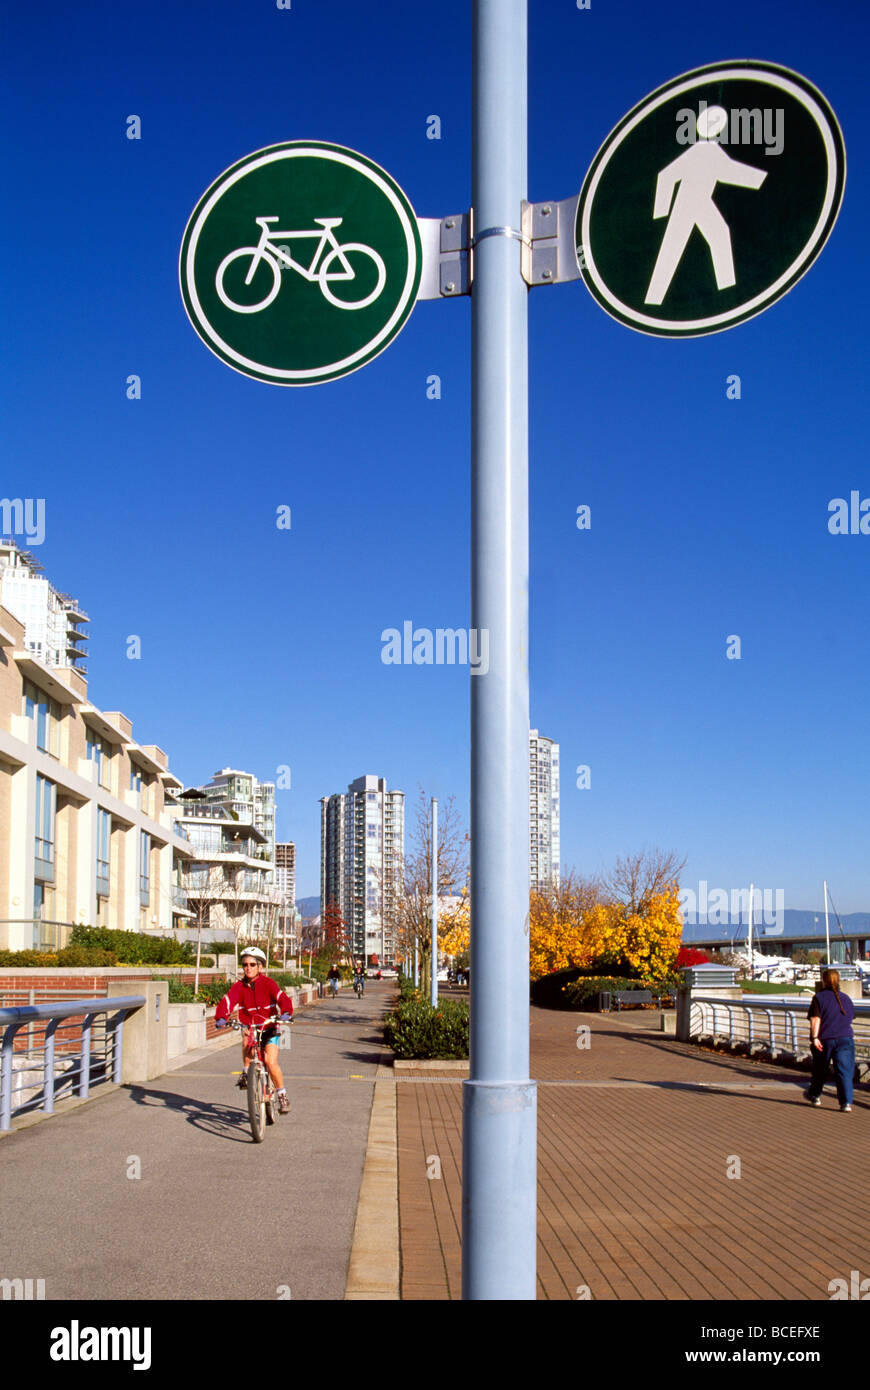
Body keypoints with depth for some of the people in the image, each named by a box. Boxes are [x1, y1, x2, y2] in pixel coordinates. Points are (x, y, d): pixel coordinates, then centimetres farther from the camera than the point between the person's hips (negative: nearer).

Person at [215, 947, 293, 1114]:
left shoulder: (267, 983, -10)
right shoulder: (239, 986, -4)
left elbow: (283, 998, -22)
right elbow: (227, 1001, -18)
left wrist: (286, 1013, -42)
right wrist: (221, 1018, -37)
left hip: (269, 1027, -2)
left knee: (271, 1062, -19)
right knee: (247, 1044, -33)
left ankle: (282, 1095, 0)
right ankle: (246, 1072, -6)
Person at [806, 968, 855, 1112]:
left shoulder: (819, 997, -4)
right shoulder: (846, 998, 10)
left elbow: (815, 1019, -15)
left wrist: (815, 1037, -20)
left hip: (825, 1039, -2)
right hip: (845, 1039, 2)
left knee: (820, 1070, 16)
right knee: (844, 1071, -3)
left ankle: (814, 1095, 34)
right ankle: (846, 1102, -14)